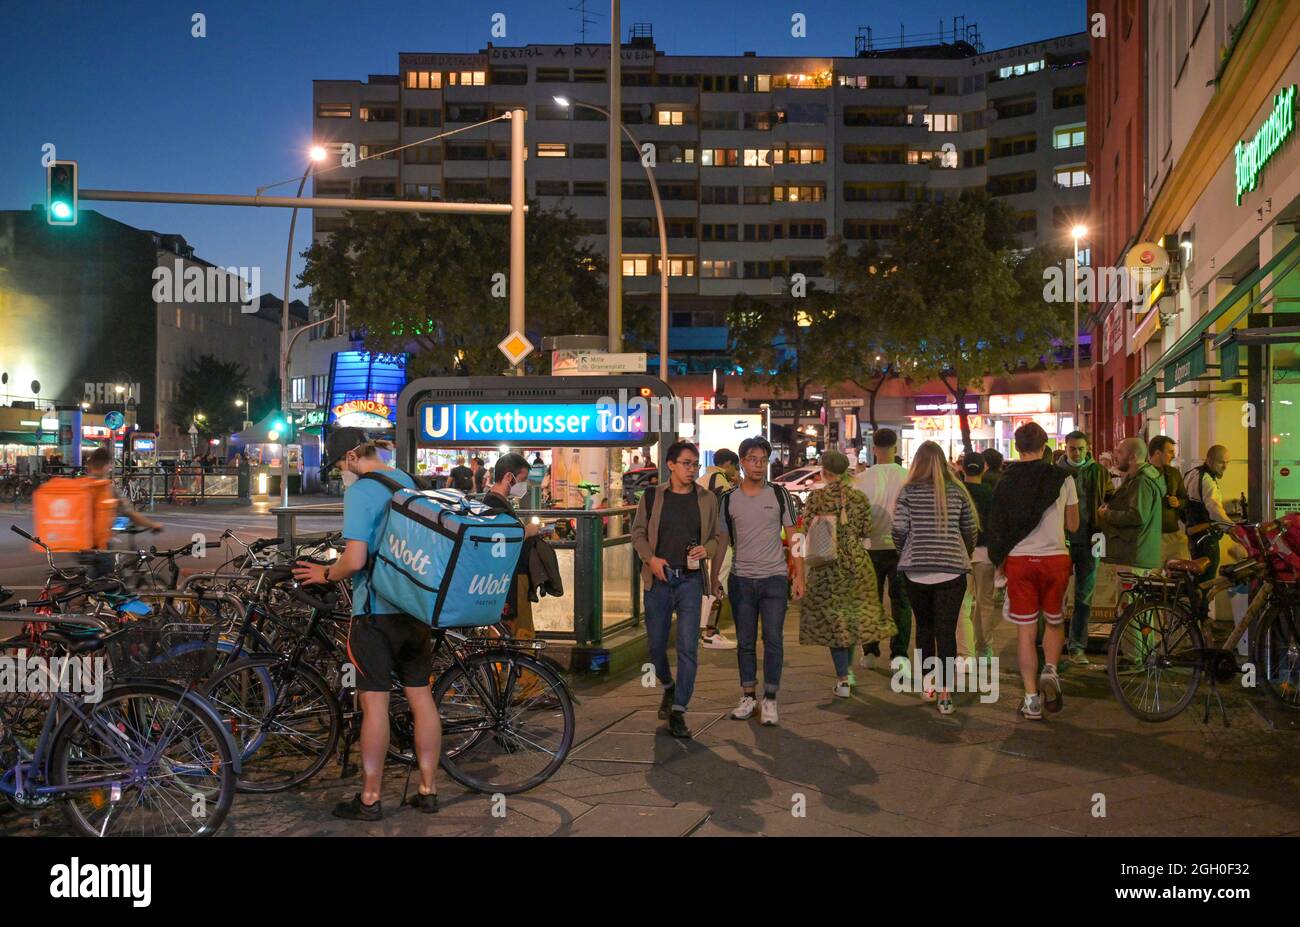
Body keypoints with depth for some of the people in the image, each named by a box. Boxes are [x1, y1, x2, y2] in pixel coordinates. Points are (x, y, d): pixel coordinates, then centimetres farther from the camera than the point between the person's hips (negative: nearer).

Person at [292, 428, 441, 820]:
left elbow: (355, 559, -22)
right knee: (421, 696, 10)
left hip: (376, 609, -7)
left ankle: (369, 799, 8)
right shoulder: (406, 481, 10)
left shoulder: (360, 492, -14)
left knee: (374, 703, 0)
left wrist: (326, 574, -3)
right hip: (416, 605, 7)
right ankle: (428, 791, 17)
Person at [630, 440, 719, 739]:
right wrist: (651, 558, -7)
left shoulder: (707, 499, 6)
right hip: (658, 578, 1)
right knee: (656, 643, 10)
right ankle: (669, 688, 38)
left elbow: (716, 537, 14)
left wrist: (707, 550, -8)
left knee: (688, 647, -8)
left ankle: (678, 711, -2)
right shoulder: (651, 497, 4)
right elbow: (638, 532, 9)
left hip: (690, 579, -1)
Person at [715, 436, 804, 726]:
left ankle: (770, 700, 7)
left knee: (773, 640, -2)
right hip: (741, 579, 2)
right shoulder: (729, 499, 4)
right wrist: (714, 578, 5)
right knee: (745, 642, 8)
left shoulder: (779, 494, 1)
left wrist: (799, 575, -3)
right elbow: (722, 541, 10)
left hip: (775, 578, -2)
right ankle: (748, 697, 18)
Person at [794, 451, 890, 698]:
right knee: (854, 614, 19)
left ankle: (843, 680, 1)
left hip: (827, 564, -3)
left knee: (832, 617, 4)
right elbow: (867, 532, 2)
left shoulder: (816, 497, -9)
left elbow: (806, 531, -10)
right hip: (857, 563, 3)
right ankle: (848, 669, 30)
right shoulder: (860, 498, -1)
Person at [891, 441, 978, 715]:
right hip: (952, 568, 0)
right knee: (946, 631, 0)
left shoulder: (909, 491, -2)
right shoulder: (957, 491, 3)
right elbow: (971, 530, 6)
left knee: (924, 627, 16)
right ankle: (945, 693, -6)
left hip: (917, 569, 0)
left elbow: (899, 530, -6)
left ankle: (928, 684, 22)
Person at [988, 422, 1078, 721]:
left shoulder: (1006, 481, -2)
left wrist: (999, 561, 14)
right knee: (1055, 621, 20)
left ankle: (1031, 698, 6)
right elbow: (1073, 526, 5)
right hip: (1055, 558, 0)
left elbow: (997, 525, 1)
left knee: (1025, 630, 5)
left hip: (1018, 560, 0)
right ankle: (1050, 671, -4)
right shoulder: (1063, 478, -3)